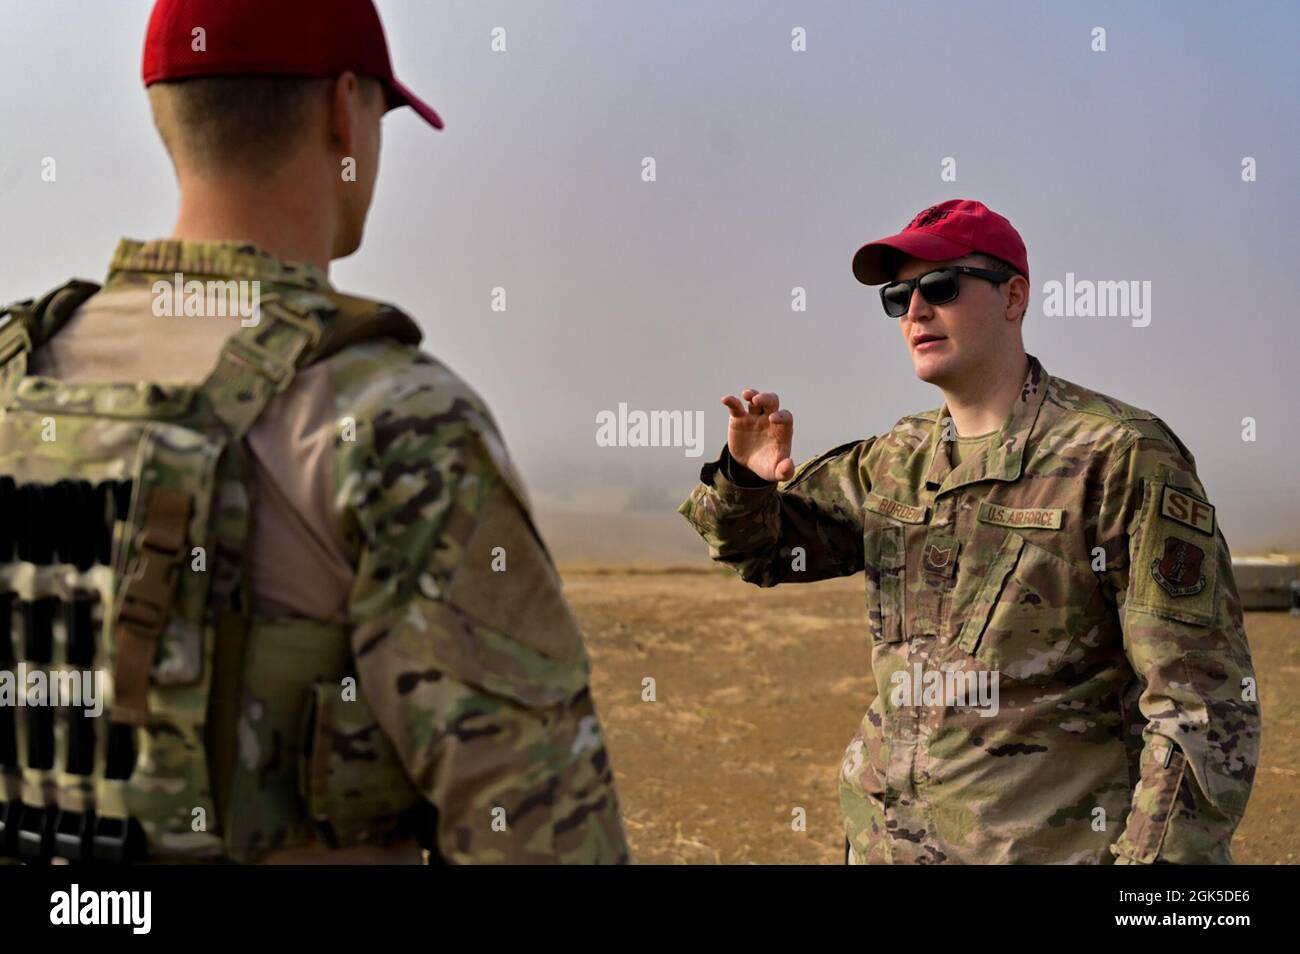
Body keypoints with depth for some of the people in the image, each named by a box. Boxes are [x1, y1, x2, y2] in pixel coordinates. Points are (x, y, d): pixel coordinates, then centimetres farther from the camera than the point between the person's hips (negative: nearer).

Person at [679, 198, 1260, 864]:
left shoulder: (1122, 457, -11)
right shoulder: (896, 461, 7)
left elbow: (1201, 700, -13)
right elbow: (758, 544, 15)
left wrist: (1155, 853, -18)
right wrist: (744, 477, -7)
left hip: (1058, 844, -5)